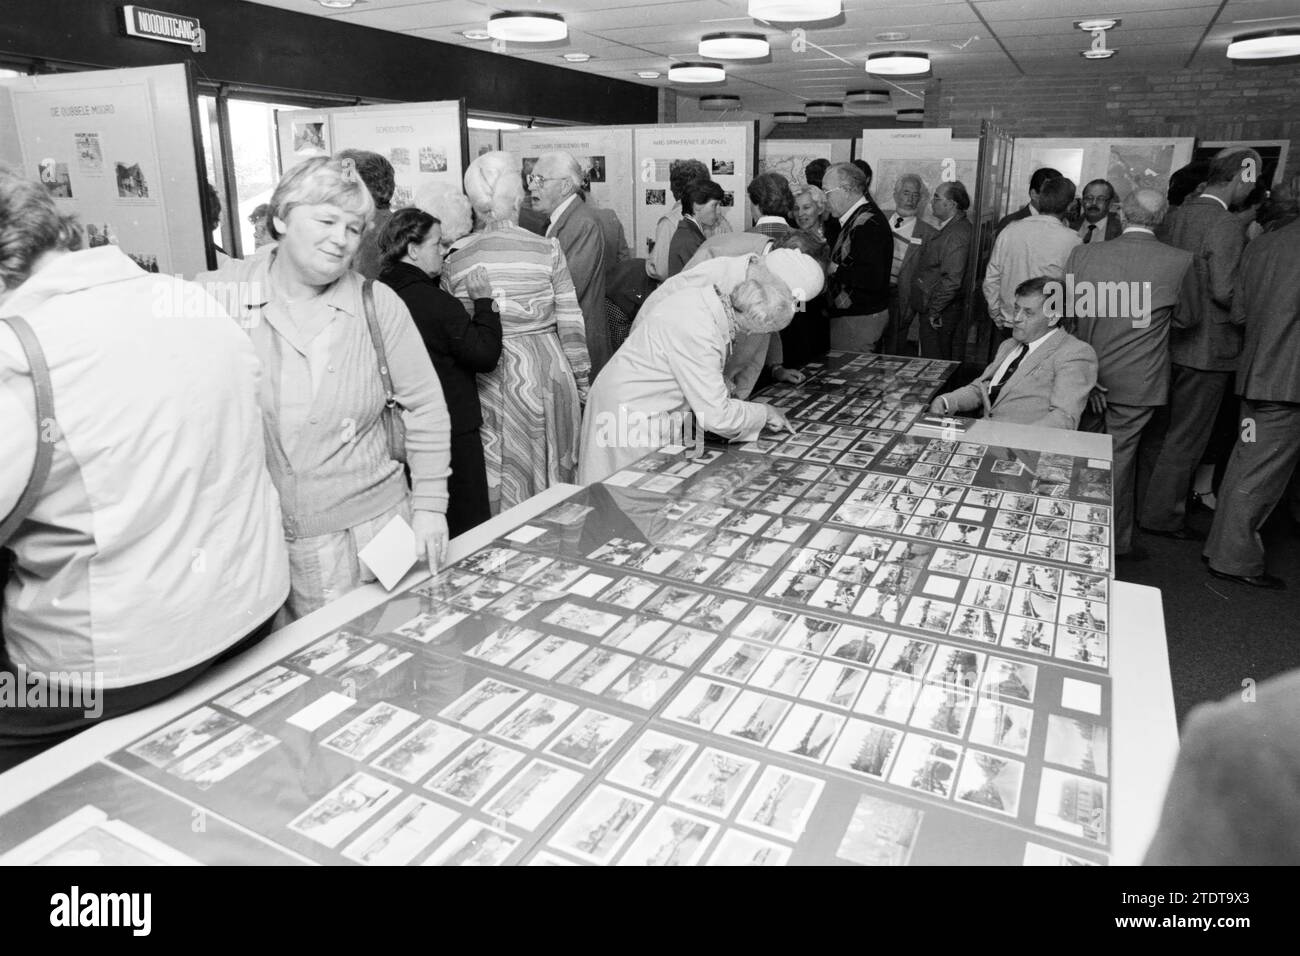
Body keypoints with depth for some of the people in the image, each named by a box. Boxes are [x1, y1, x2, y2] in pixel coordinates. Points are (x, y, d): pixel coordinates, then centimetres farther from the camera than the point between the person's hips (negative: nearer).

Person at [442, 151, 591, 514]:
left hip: (484, 383, 2)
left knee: (495, 487, 13)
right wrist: (581, 382, 6)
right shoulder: (547, 250, -8)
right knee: (548, 483, 13)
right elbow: (570, 324, -4)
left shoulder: (454, 260, -2)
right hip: (544, 374, -1)